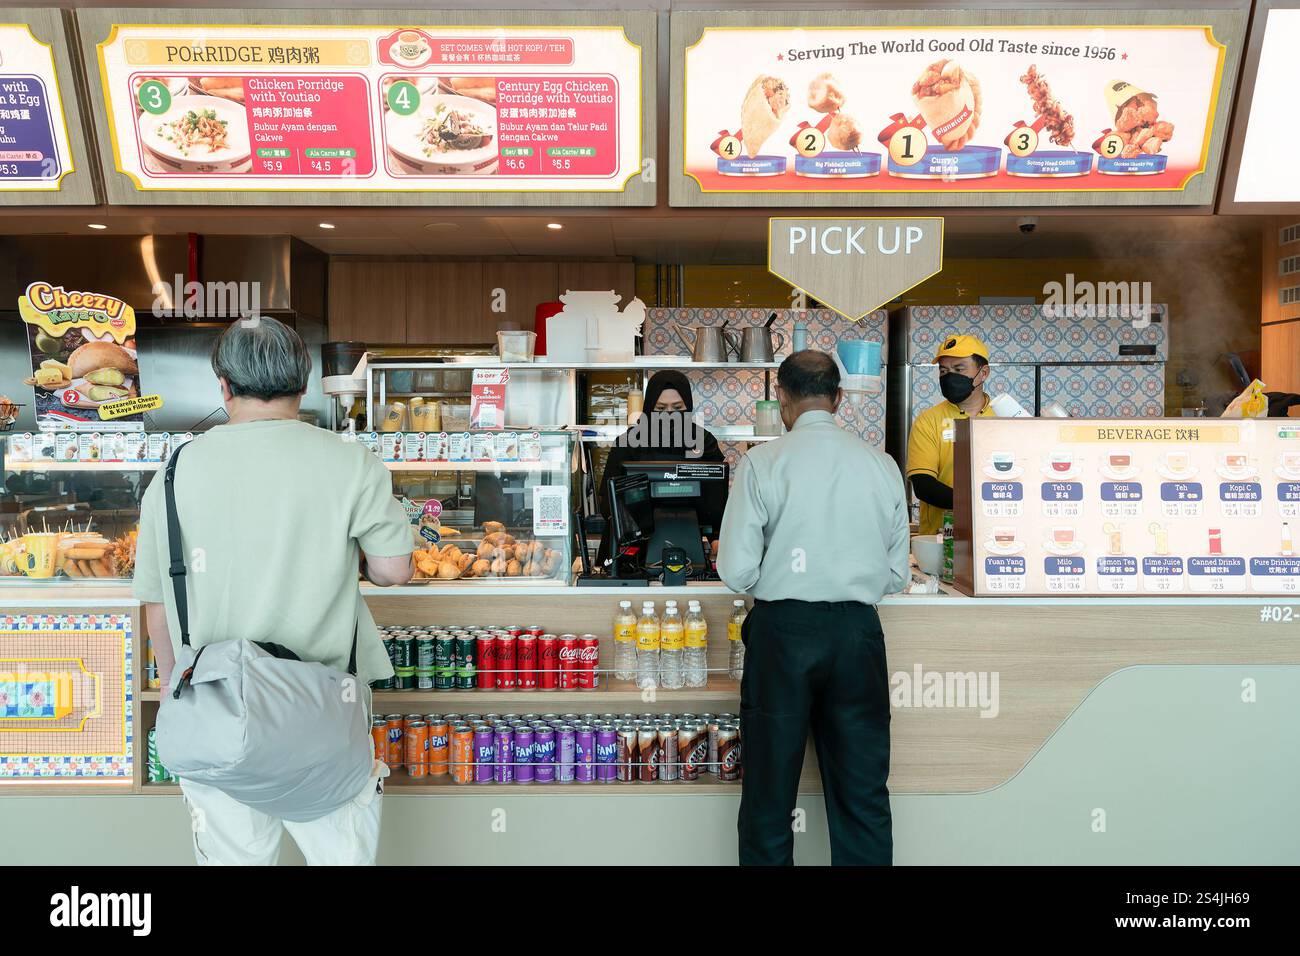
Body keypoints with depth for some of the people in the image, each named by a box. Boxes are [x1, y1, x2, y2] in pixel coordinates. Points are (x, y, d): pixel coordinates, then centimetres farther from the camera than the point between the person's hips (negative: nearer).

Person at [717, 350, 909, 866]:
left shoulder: (762, 462, -7)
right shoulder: (883, 465, 3)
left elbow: (736, 571, -9)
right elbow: (897, 574, 6)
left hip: (782, 629, -2)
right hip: (858, 630, 3)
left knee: (770, 793, 11)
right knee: (864, 797, 13)